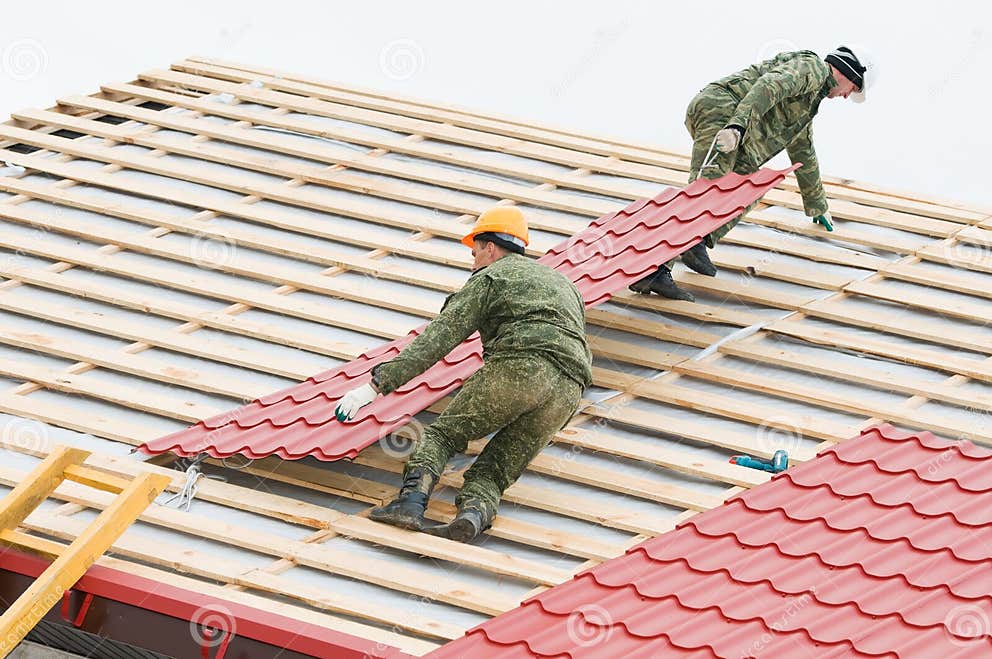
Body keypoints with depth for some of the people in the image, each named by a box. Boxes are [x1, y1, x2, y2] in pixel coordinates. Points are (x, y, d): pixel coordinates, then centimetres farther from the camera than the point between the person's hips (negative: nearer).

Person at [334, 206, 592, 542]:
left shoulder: (488, 278, 16)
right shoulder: (564, 283, 36)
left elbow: (438, 338, 4)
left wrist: (376, 385, 1)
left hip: (517, 366, -5)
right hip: (569, 390, 5)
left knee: (441, 435, 6)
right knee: (495, 467, 4)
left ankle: (412, 499, -22)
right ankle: (473, 514, -28)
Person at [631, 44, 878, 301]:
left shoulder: (806, 103, 38)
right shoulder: (812, 68, 7)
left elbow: (803, 152, 51)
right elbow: (768, 85, -13)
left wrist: (817, 205, 60)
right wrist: (738, 125, -28)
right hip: (722, 108, -10)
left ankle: (698, 241, -10)